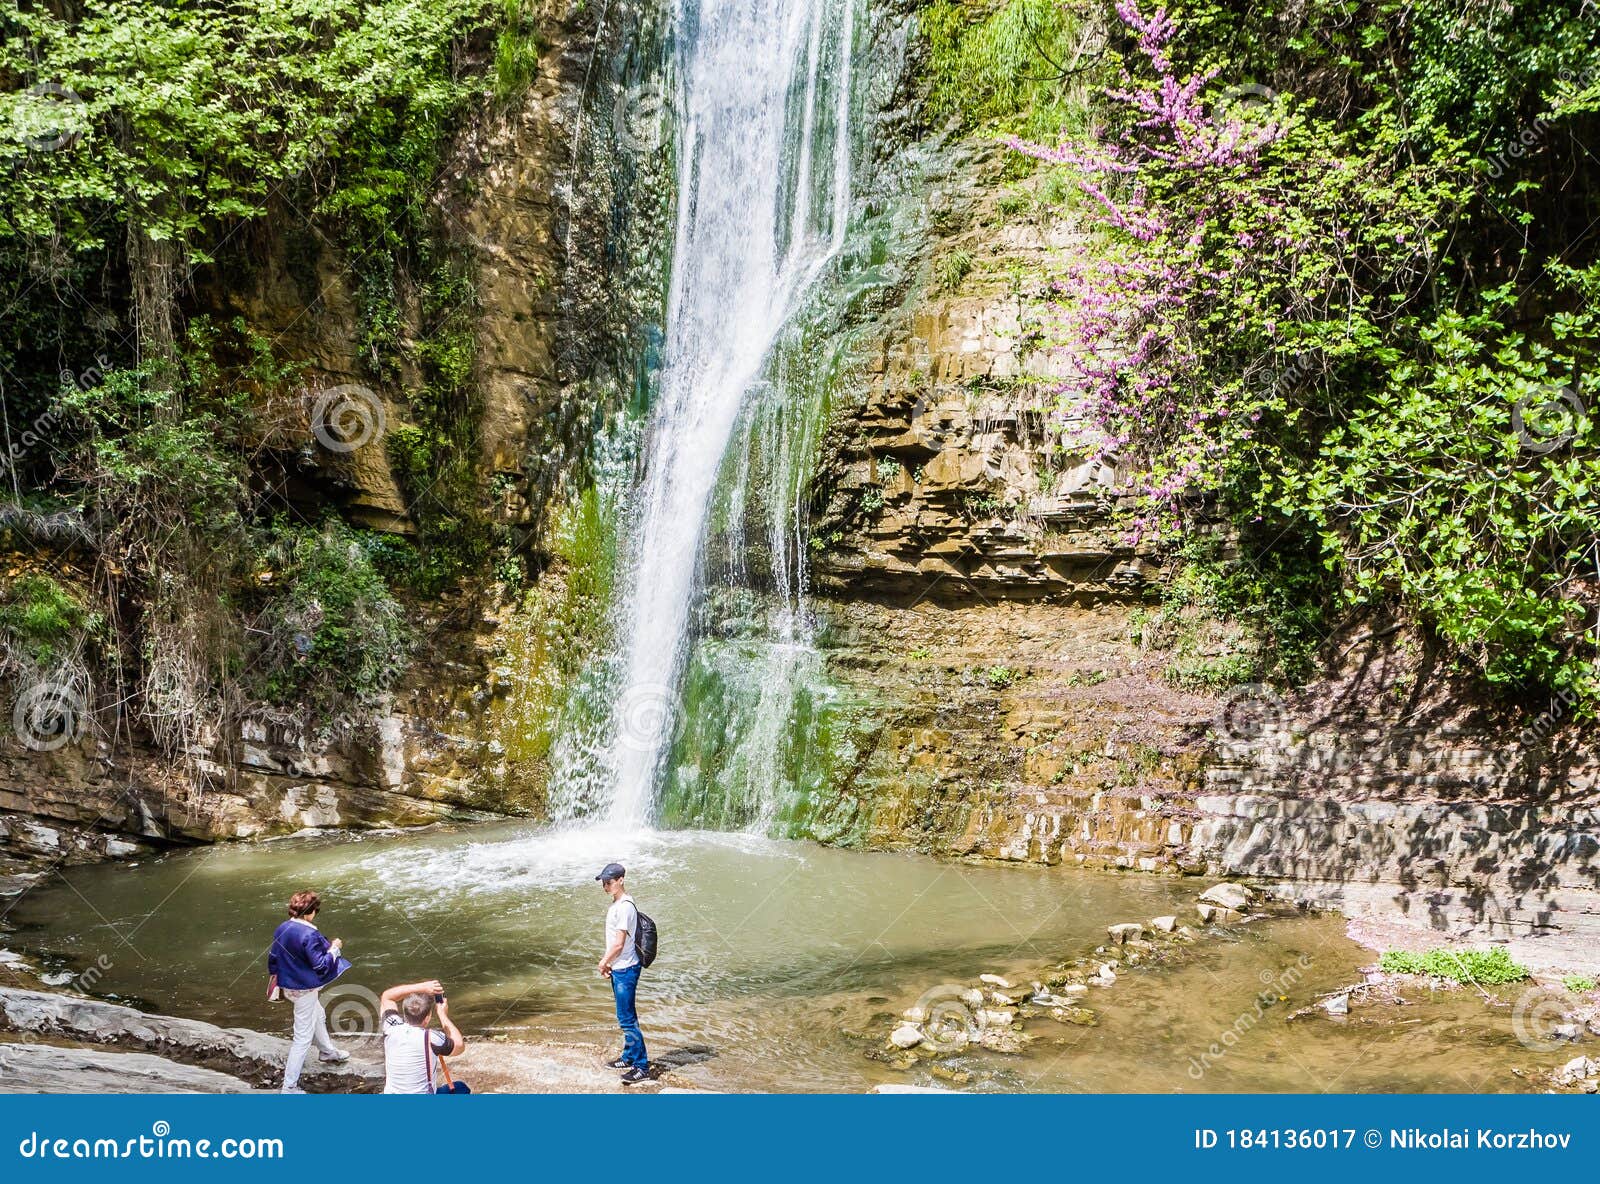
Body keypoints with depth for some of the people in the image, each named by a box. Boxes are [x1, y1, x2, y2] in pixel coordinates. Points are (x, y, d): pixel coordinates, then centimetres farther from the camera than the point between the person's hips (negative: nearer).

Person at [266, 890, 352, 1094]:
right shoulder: (309, 935, -27)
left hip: (289, 984, 9)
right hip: (305, 989, -9)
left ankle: (327, 1051, 57)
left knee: (318, 1016, 33)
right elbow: (320, 965, -23)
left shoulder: (282, 929, -2)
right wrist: (334, 949, -9)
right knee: (303, 1038, -1)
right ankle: (289, 1086, 2)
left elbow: (273, 958, 9)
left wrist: (276, 978, 23)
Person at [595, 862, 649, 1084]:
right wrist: (606, 960, 11)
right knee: (626, 1017, 20)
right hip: (619, 968, 10)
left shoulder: (624, 907, -21)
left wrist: (604, 962, -7)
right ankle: (629, 1058, 32)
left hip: (625, 970, -10)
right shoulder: (616, 903, 11)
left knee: (627, 1019, -8)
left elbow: (619, 944, -21)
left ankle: (642, 1068, -4)